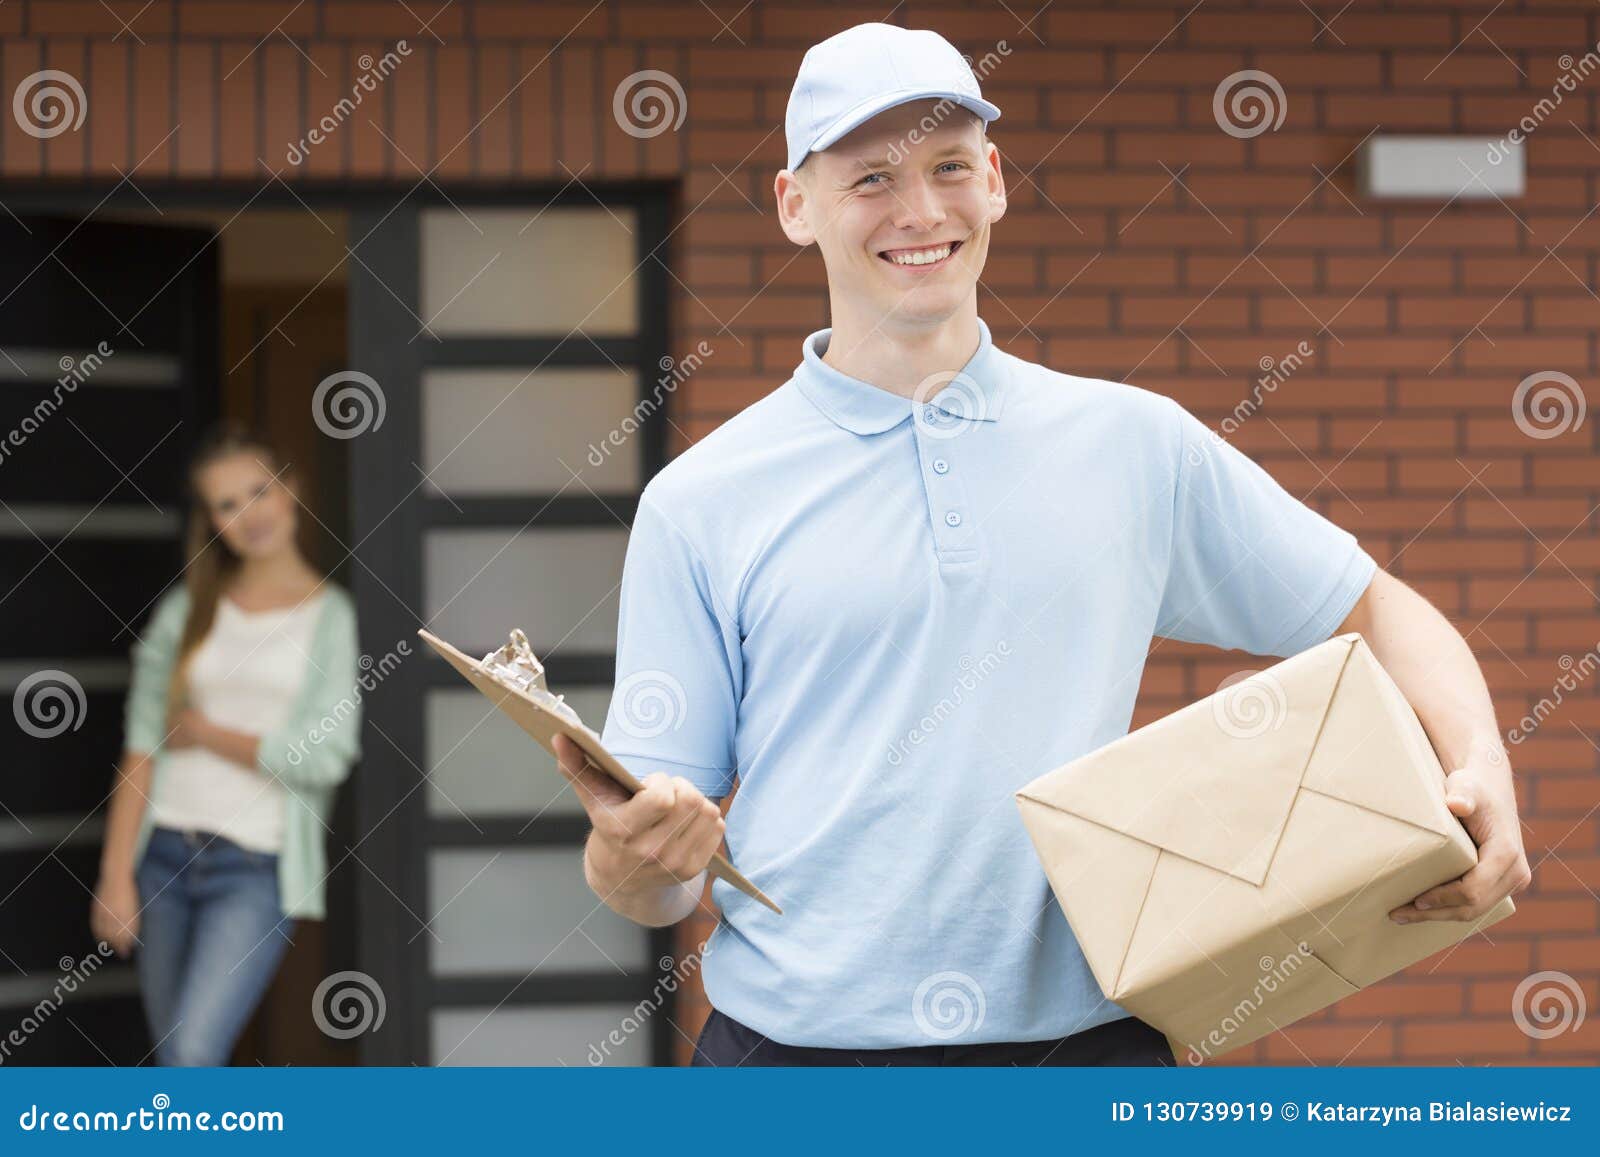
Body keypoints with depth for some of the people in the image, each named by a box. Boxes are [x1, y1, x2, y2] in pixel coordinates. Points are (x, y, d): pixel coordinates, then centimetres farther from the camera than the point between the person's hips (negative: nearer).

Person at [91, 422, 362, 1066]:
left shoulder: (331, 616, -1)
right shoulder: (184, 612, 7)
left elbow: (326, 756, -11)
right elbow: (140, 752, 4)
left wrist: (206, 734, -3)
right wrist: (115, 878, -2)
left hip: (256, 869, -4)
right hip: (165, 854, 4)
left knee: (192, 1055, -18)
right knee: (174, 1066, 9)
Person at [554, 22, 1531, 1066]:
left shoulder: (1137, 444, 9)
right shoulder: (699, 504, 3)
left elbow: (1374, 610, 17)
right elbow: (653, 887, 2)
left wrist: (1480, 768, -2)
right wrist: (636, 855, -21)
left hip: (1088, 1040, 0)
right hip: (801, 1040, 0)